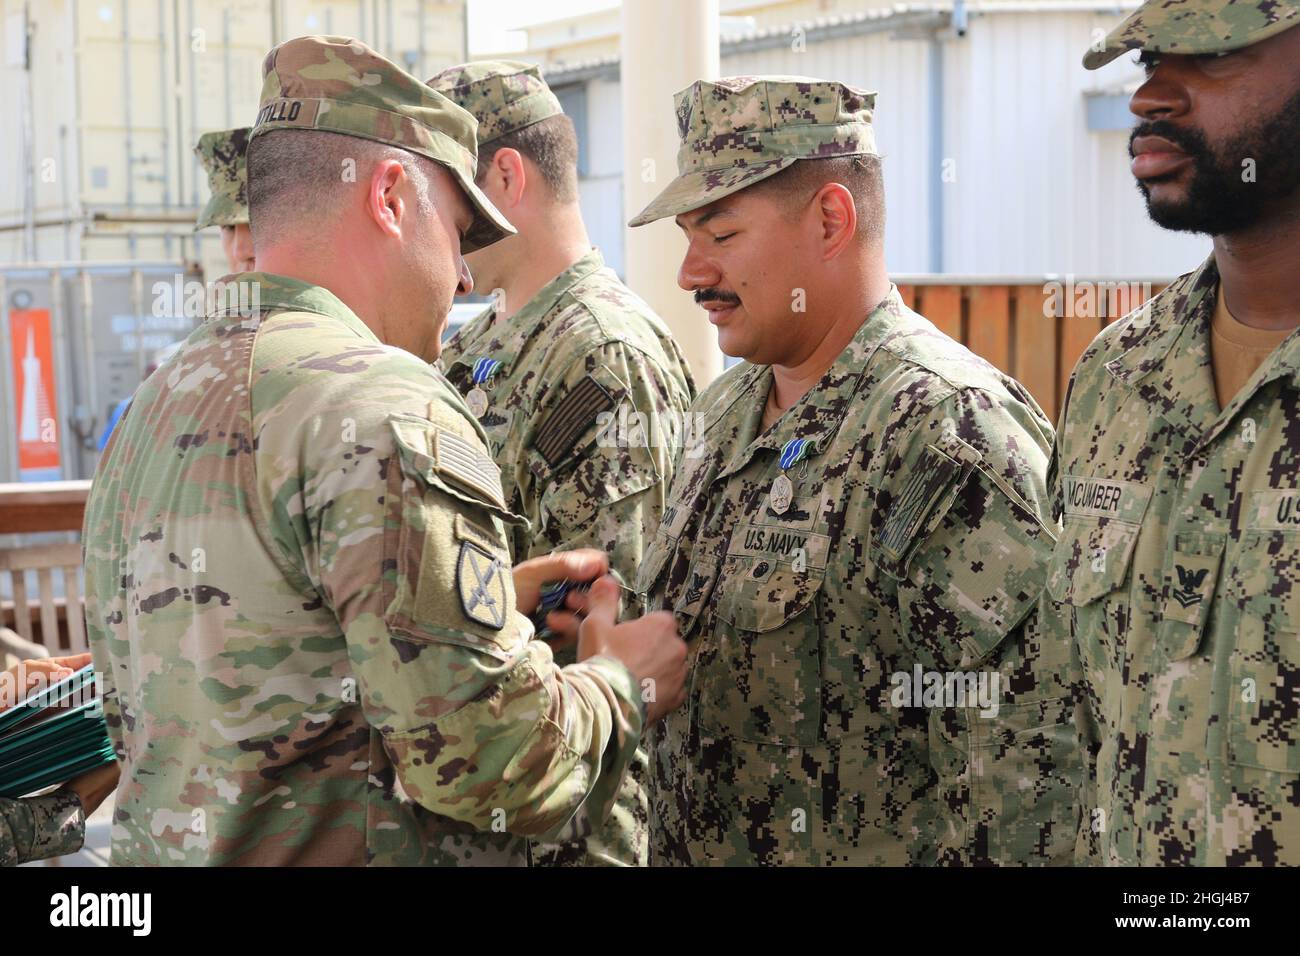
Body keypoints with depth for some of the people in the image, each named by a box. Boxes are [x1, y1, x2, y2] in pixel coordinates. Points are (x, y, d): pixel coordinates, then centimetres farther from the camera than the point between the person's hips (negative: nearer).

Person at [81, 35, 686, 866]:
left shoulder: (153, 413, 8)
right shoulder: (386, 411, -19)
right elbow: (488, 754, -24)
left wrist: (487, 609, 10)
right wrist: (621, 687, -4)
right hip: (365, 849, -8)